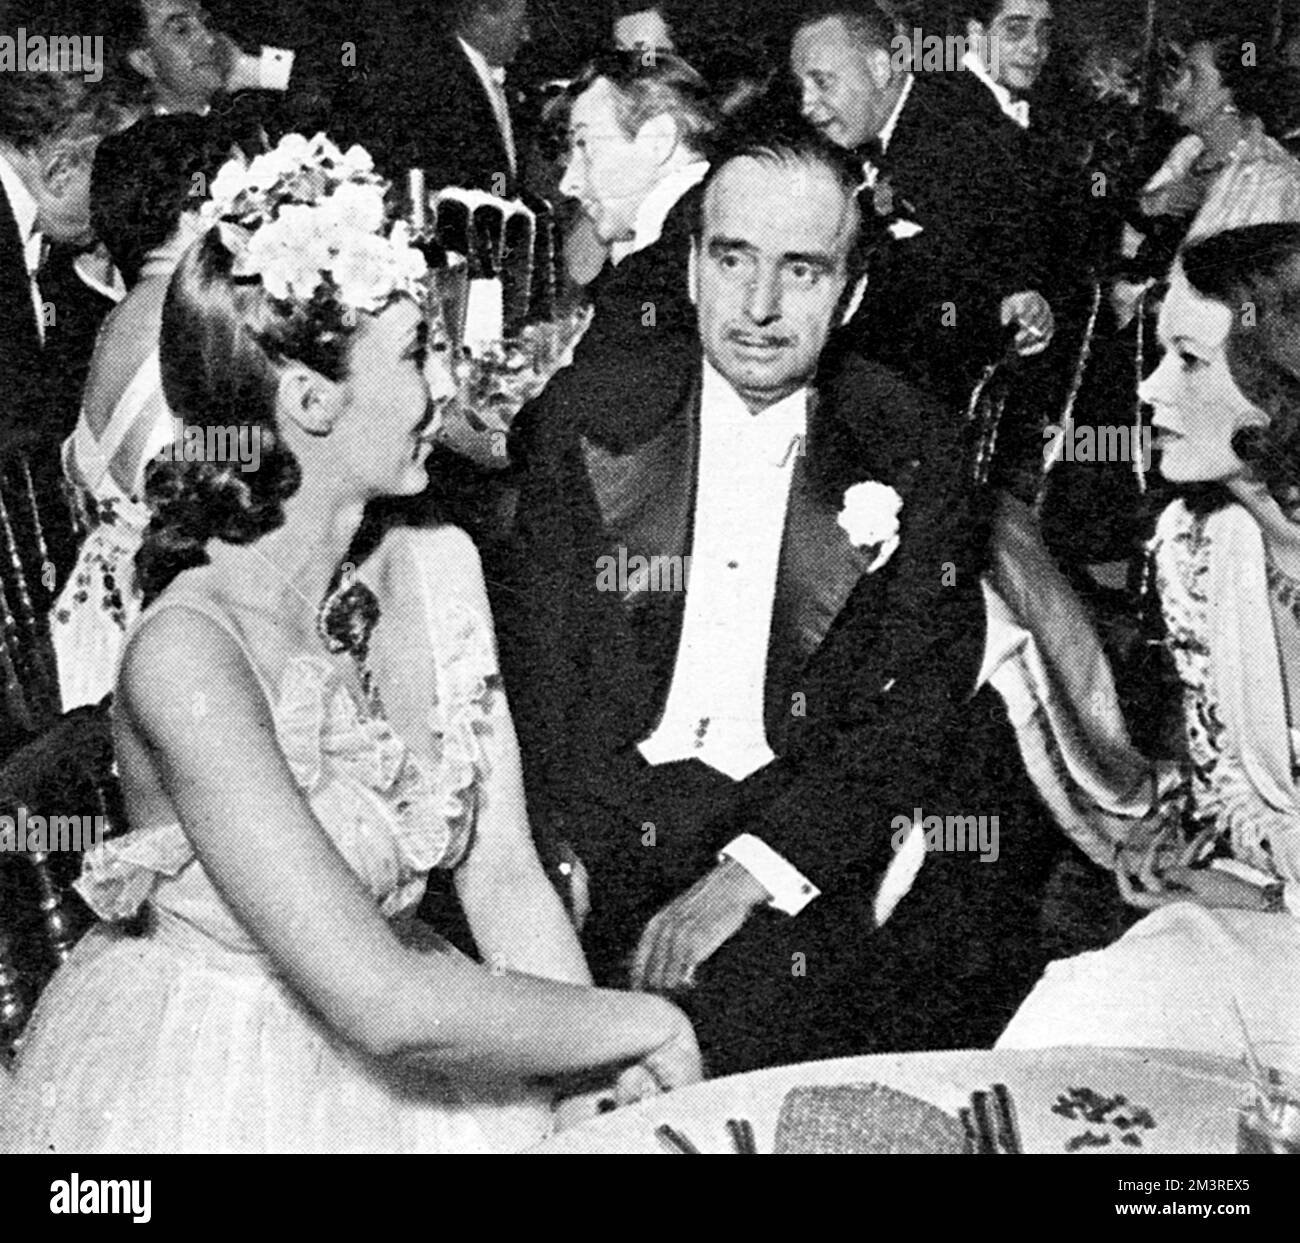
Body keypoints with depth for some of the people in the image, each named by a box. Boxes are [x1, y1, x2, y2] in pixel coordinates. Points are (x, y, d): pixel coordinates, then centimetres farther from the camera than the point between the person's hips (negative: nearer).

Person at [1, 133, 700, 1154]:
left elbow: (503, 877, -4)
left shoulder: (435, 569, -5)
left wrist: (622, 1091, -14)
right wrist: (644, 1025, -18)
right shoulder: (188, 657, -27)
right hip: (208, 1082, -6)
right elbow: (383, 1004, -30)